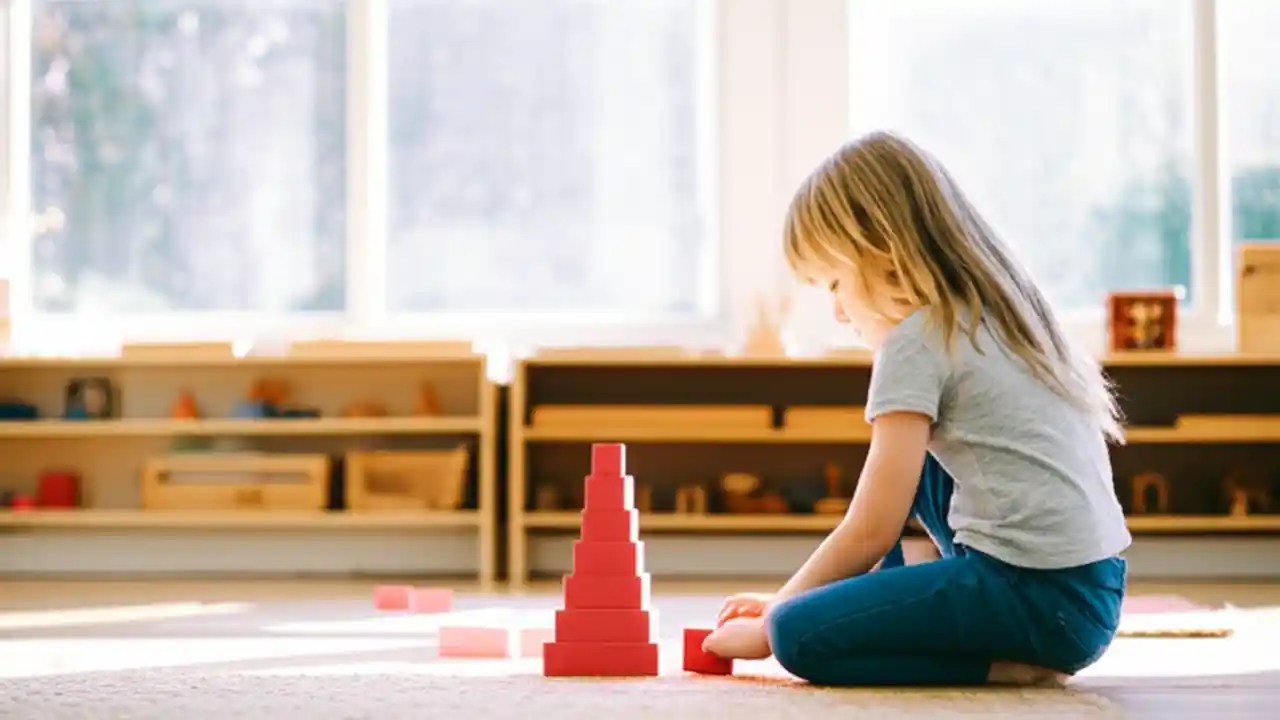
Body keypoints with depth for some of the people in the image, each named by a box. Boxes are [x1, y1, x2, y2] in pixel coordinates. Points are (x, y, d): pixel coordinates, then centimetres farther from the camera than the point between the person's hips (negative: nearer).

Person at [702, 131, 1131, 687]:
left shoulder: (917, 341, -8)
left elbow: (872, 531, -8)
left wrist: (770, 624, 5)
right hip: (1095, 590, 10)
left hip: (1040, 599, -10)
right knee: (914, 458, 28)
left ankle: (1006, 664, -10)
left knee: (801, 635, -15)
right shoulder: (1000, 316, 18)